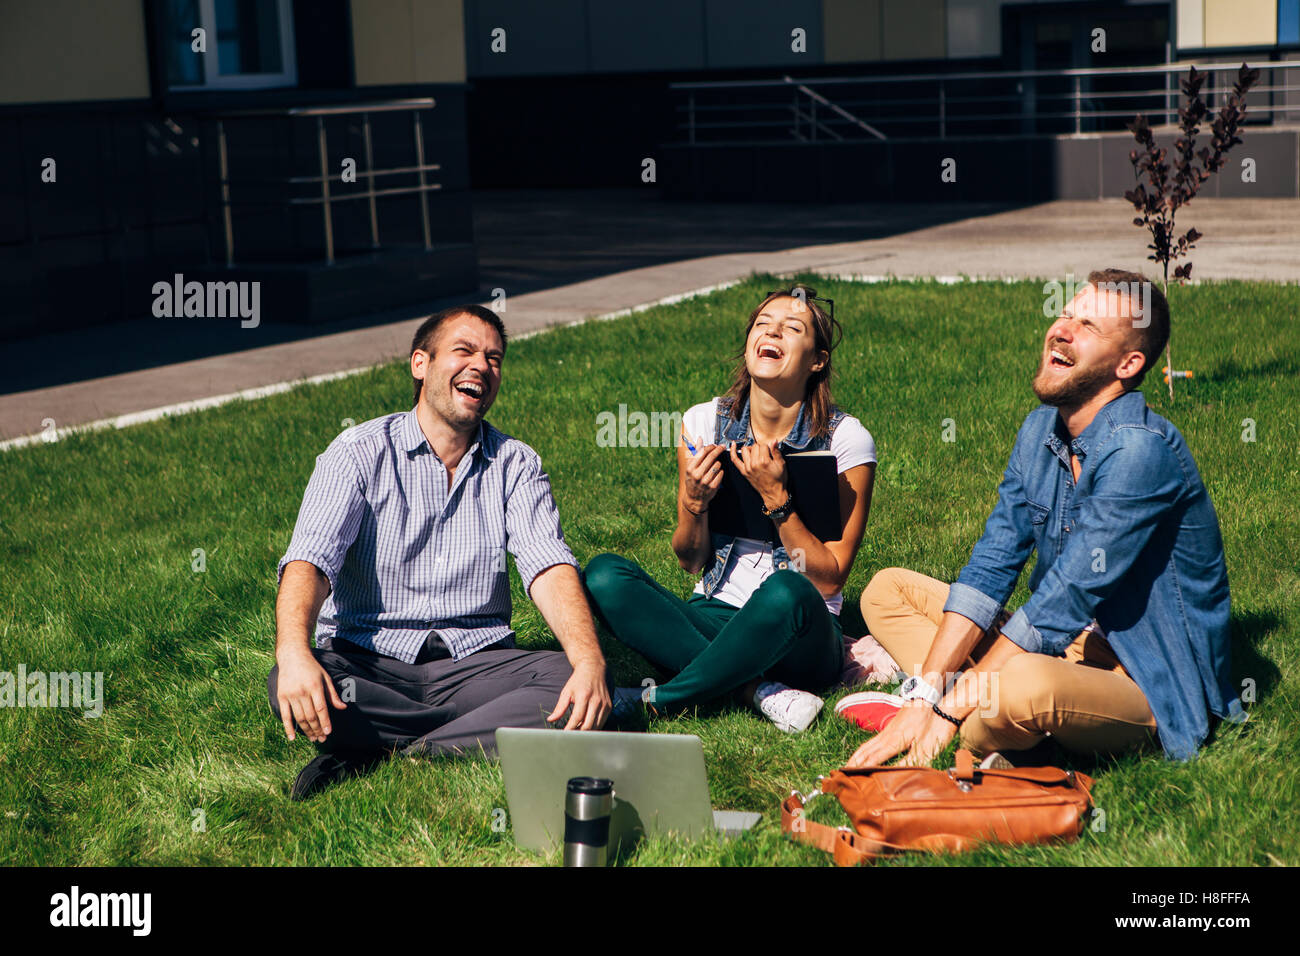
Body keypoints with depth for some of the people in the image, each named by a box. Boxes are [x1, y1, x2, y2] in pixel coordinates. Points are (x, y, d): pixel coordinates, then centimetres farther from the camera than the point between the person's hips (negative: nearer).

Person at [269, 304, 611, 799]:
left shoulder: (515, 464, 8)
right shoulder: (359, 454, 0)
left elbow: (549, 568, -7)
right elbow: (309, 559, -15)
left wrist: (589, 661, -28)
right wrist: (294, 653, -37)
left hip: (475, 661, 2)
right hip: (369, 664, -2)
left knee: (570, 680, -26)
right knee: (288, 687, -32)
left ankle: (380, 758, -31)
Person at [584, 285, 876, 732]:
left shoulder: (847, 440, -7)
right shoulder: (703, 423, 2)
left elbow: (829, 579, -9)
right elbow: (690, 560, 5)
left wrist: (775, 498, -21)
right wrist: (695, 505, -16)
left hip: (796, 640, -3)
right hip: (712, 619, 3)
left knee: (786, 592, -38)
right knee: (603, 575, -22)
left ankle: (659, 699, -18)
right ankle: (756, 689, -25)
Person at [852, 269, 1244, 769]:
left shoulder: (1140, 450, -23)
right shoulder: (1041, 429, 4)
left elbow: (1063, 603, -25)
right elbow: (990, 567, 0)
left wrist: (948, 709, -22)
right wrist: (923, 696, -12)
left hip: (1149, 689, -9)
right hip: (1067, 647, 9)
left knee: (1025, 685, -41)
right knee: (888, 590, 6)